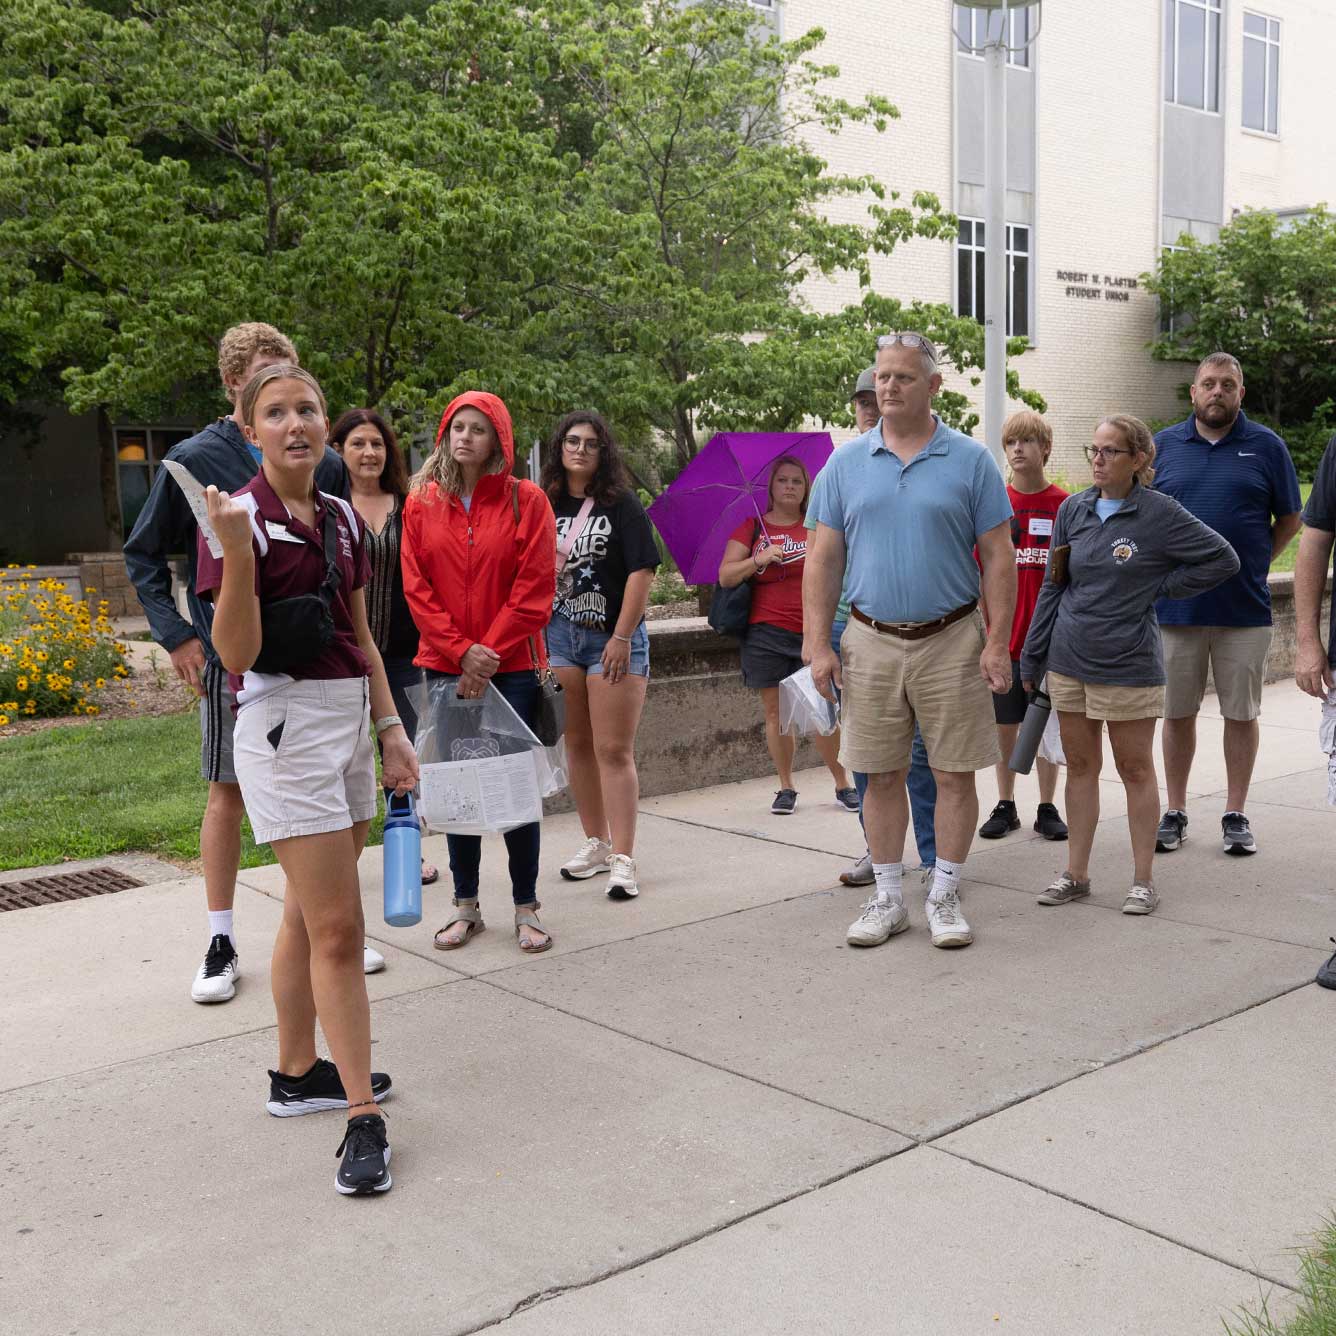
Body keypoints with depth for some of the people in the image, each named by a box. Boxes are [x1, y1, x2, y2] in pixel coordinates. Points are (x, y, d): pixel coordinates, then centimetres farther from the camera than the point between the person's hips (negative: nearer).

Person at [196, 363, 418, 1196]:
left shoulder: (344, 519, 10)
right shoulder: (240, 517, -10)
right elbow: (238, 652, -16)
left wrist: (392, 729, 11)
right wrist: (235, 552, -28)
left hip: (349, 718, 7)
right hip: (285, 723, -7)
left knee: (311, 914, 17)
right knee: (338, 927, -8)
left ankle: (297, 1073, 31)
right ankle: (364, 1119, -2)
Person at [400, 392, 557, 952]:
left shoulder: (526, 500, -2)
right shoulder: (421, 502, 5)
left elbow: (535, 587, -7)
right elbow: (417, 588, 0)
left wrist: (489, 653, -12)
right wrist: (462, 652, -10)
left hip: (512, 664, -2)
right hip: (445, 666, 2)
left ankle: (526, 908, 13)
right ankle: (466, 905, 20)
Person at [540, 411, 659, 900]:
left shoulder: (621, 504, -3)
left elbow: (642, 571, -9)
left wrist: (622, 636, -14)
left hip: (613, 637, -4)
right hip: (557, 635, 5)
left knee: (614, 750, -7)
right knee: (577, 744, 12)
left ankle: (622, 860, -4)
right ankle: (595, 842, 26)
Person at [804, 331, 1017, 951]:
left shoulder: (970, 460, 1)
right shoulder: (846, 462, 6)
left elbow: (998, 559, 0)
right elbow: (823, 559, 5)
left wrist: (998, 643, -7)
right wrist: (817, 644, -2)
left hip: (951, 640, -2)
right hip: (871, 642, 2)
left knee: (955, 774, 3)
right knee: (881, 775, 8)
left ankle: (945, 897, 18)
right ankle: (888, 898, 21)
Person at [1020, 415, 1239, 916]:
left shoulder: (1160, 513, -8)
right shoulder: (1073, 509, 4)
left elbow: (1223, 559, -4)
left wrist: (1159, 588, -6)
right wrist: (1033, 657, 11)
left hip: (1128, 664, -4)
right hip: (1069, 662, 4)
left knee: (1135, 770, 6)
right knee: (1080, 766, 11)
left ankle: (1143, 879, 16)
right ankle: (1076, 874, 20)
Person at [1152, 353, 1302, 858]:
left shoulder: (1266, 446, 4)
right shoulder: (1162, 446, 6)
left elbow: (1289, 519, 10)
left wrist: (1254, 563, 2)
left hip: (1244, 608, 0)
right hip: (1175, 607, 1)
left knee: (1241, 714, 6)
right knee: (1177, 714, 7)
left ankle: (1236, 816, 17)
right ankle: (1175, 813, 19)